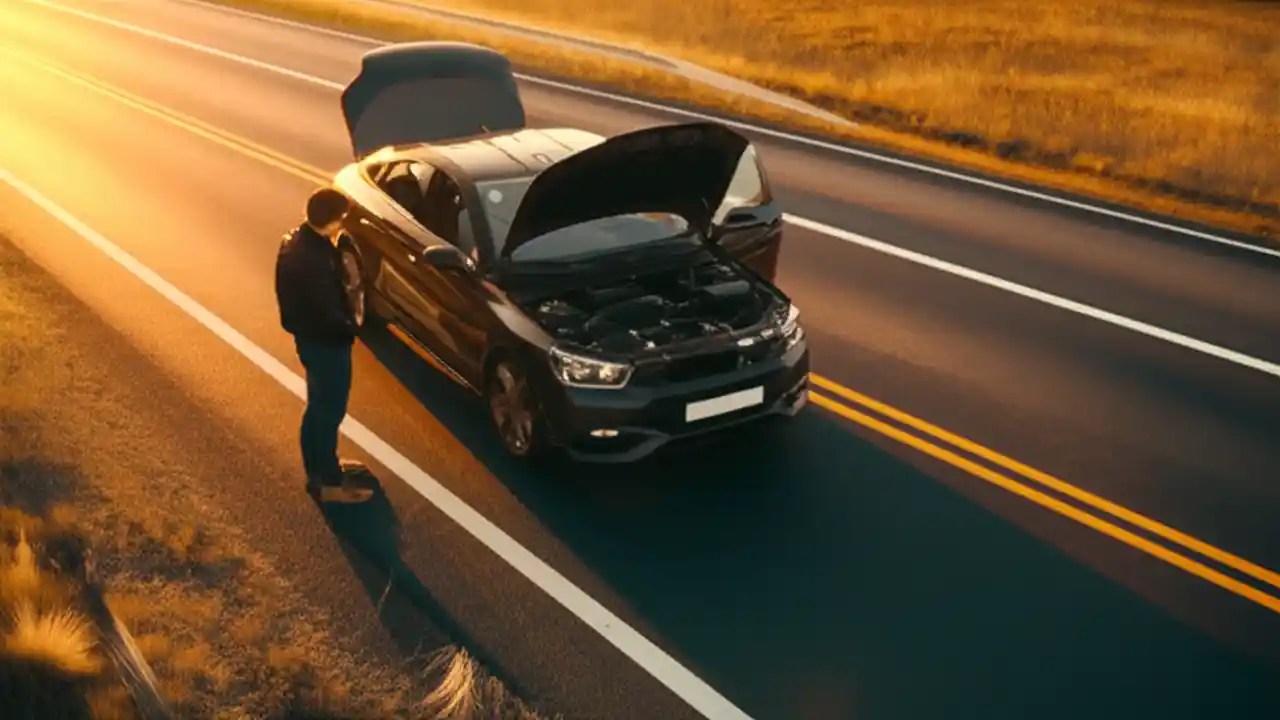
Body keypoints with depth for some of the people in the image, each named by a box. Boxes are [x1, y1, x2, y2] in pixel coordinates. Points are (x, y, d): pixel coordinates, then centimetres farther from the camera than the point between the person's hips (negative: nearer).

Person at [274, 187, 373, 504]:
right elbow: (328, 313, -26)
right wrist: (350, 328, -10)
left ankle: (321, 466, 40)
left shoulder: (297, 238, -1)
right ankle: (329, 482, 21)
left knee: (320, 406, 23)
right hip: (324, 342, -10)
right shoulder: (313, 259, -33)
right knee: (329, 410, 6)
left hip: (310, 335, 10)